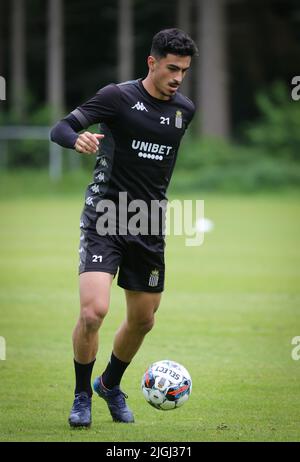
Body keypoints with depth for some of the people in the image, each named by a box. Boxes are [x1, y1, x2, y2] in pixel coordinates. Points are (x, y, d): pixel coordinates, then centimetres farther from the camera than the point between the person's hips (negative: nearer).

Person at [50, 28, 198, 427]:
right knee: (93, 311, -19)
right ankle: (82, 396, 2)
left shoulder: (185, 109, 6)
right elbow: (59, 129, -17)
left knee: (142, 320, 13)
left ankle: (110, 385, 39)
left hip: (149, 227, 6)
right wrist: (77, 140, -38)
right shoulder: (118, 97, -10)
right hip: (105, 218, -5)